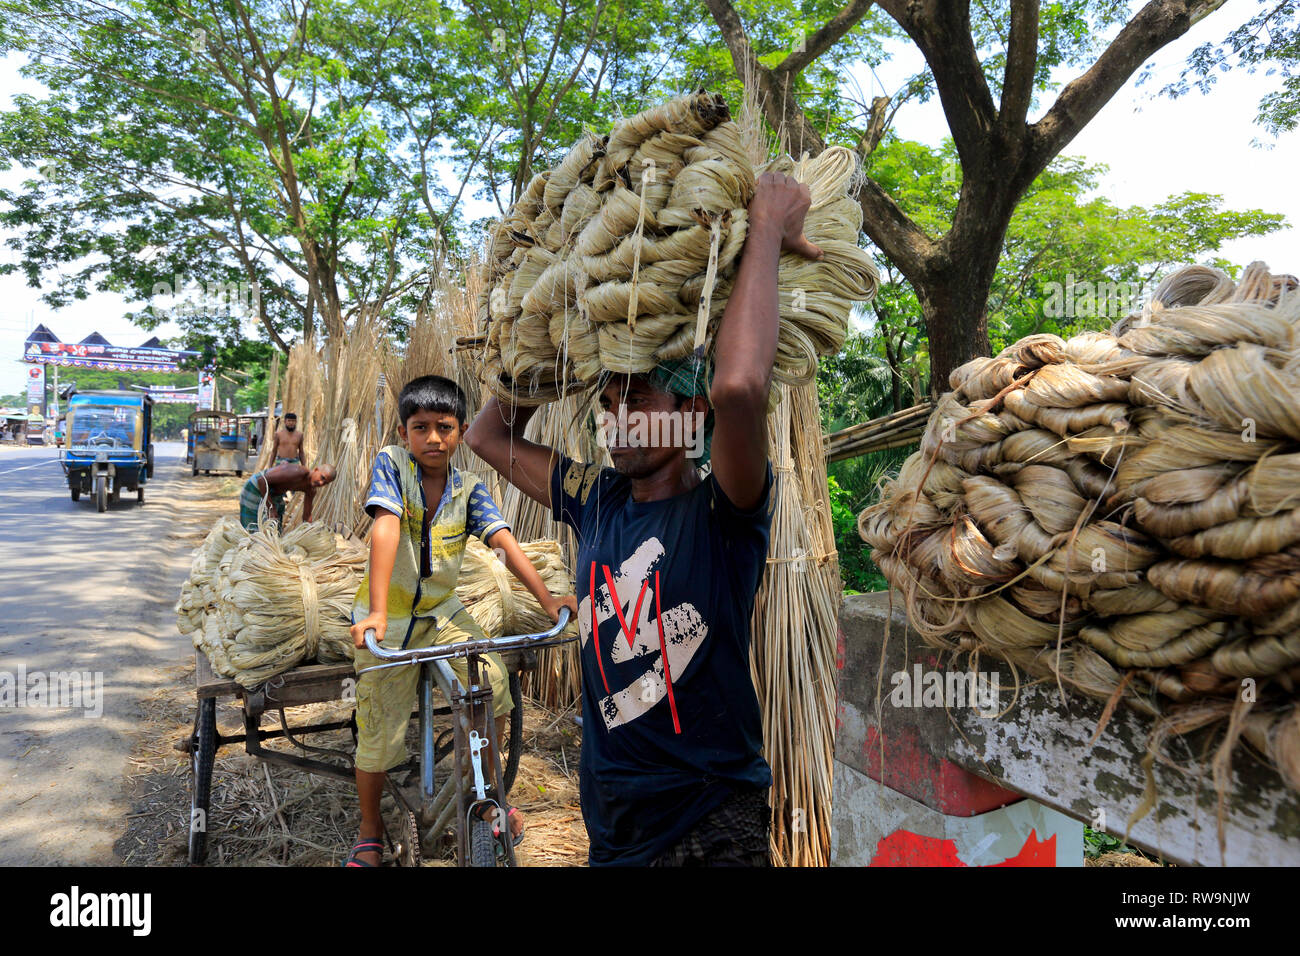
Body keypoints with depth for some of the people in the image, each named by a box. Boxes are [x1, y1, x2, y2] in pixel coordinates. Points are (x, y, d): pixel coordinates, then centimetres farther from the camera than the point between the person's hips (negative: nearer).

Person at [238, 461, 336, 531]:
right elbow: (262, 480, -34)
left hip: (275, 495, 8)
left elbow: (306, 516, 3)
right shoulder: (298, 472, -36)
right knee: (253, 531, -6)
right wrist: (271, 507, -28)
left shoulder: (311, 490, -10)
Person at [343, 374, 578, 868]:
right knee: (379, 736, 1)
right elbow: (386, 528, -27)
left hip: (442, 610, 3)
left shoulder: (469, 488, -5)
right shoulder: (391, 464, -14)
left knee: (495, 690, -14)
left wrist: (547, 597, -26)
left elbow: (504, 541, -14)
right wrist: (376, 611, -38)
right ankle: (370, 834, 29)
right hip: (389, 618, -2)